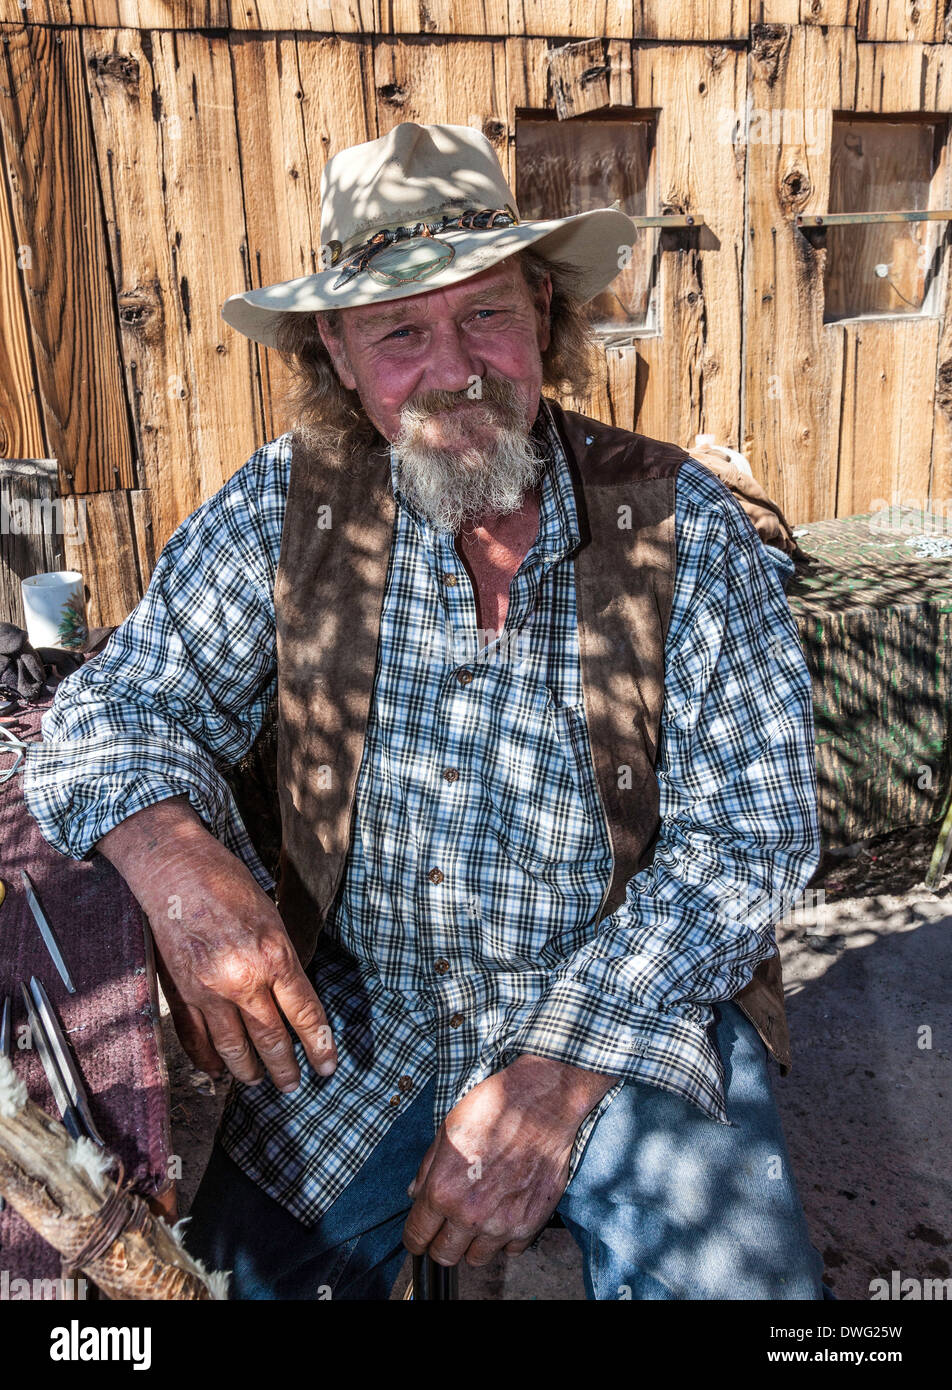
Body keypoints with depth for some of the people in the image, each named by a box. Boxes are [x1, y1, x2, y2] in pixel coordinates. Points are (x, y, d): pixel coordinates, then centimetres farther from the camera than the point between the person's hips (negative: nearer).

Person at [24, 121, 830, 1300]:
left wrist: (562, 1063, -21)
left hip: (628, 1008, -1)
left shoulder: (693, 531, -11)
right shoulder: (283, 509, -6)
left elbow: (748, 835, -10)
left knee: (730, 1273, -18)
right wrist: (171, 849, -25)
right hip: (355, 1016, 2)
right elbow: (121, 707, -1)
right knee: (246, 1269, -7)